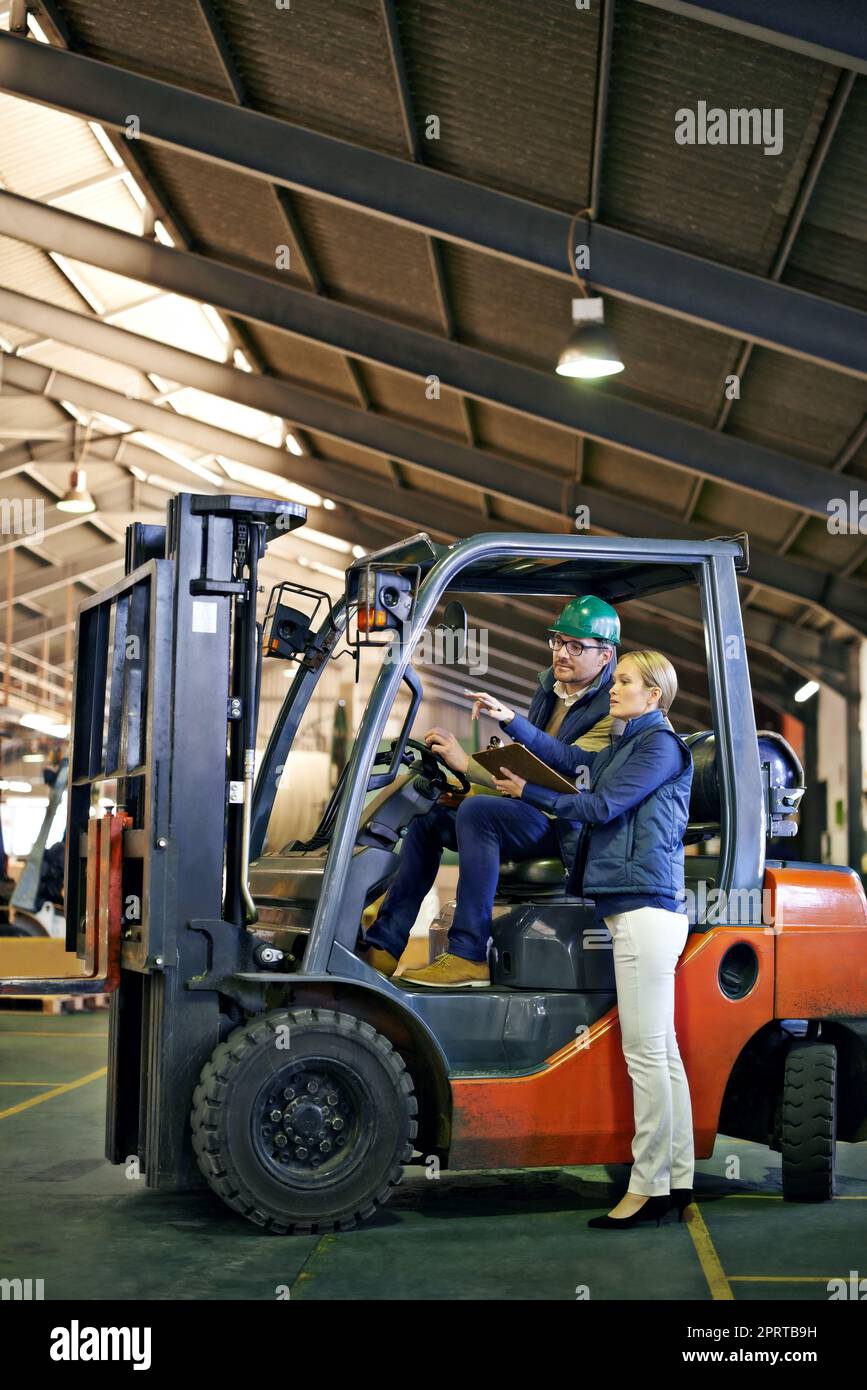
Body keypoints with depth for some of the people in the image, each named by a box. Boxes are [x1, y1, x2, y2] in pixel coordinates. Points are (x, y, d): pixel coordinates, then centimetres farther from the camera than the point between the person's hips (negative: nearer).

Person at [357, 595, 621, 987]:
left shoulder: (612, 710, -16)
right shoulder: (550, 684, 12)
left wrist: (467, 763, -26)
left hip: (569, 827, -9)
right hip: (528, 812, 9)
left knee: (476, 811, -31)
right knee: (428, 816, -2)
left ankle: (469, 956, -30)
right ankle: (383, 947, -4)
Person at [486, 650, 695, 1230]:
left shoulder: (660, 744, -5)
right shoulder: (624, 745, 23)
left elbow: (602, 806, -10)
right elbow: (567, 758, 15)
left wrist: (528, 792, -2)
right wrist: (510, 720, 9)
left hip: (645, 910, -10)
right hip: (636, 910, 10)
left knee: (646, 1052, -7)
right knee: (661, 1052, 10)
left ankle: (649, 1186, -3)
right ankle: (678, 1180, 14)